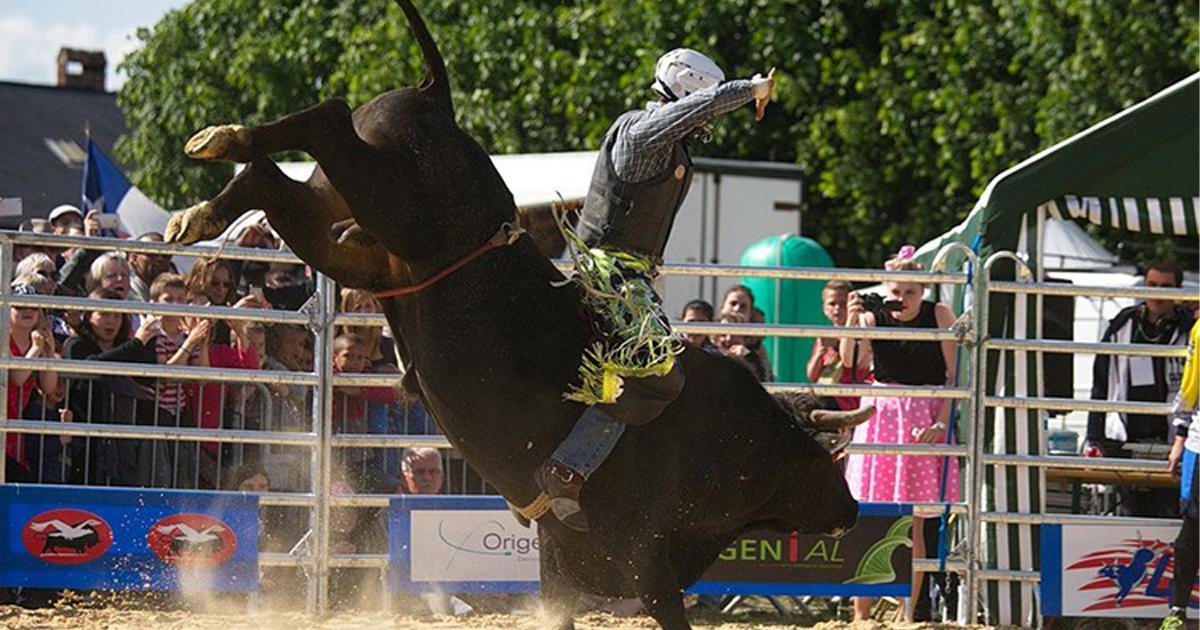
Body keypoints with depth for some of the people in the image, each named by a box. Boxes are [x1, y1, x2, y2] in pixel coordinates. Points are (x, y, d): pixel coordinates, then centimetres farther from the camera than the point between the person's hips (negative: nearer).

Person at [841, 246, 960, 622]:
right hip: (880, 418, 1)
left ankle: (907, 613, 4)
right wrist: (852, 320, -25)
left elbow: (956, 375, 0)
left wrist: (941, 423, -10)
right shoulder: (873, 318, 2)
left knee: (912, 523, 0)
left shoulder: (938, 316, 0)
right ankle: (860, 613, -1)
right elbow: (851, 361, -12)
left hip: (923, 421, -1)